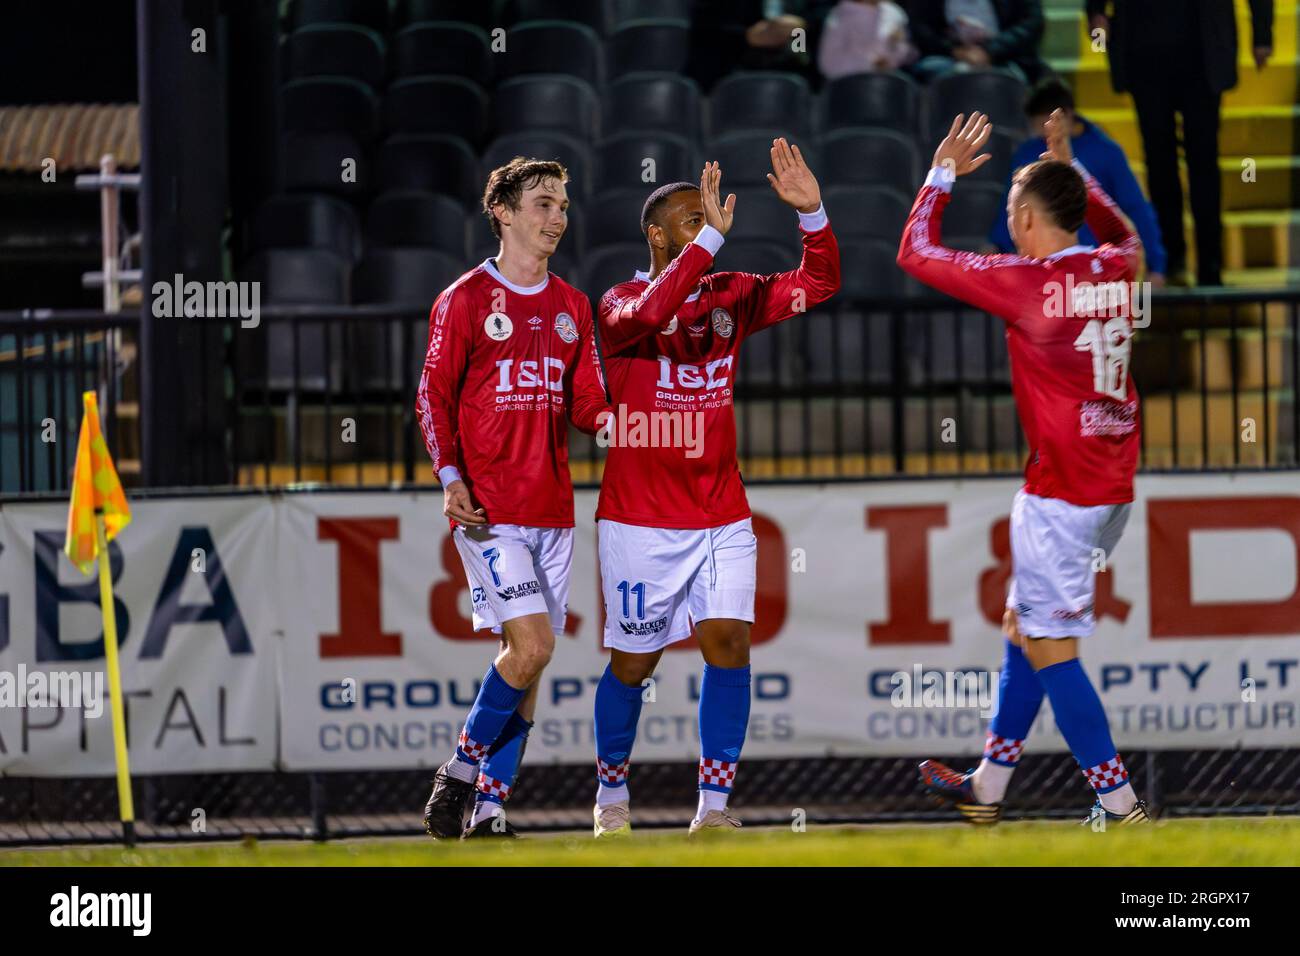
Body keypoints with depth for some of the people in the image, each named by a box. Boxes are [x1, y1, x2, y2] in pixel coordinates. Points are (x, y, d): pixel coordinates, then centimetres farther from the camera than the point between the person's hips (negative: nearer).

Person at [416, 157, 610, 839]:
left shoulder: (571, 306, 14)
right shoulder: (465, 300, -2)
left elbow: (583, 400, 15)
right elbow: (433, 399, -2)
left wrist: (607, 419, -7)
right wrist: (450, 478, -13)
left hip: (553, 510, 6)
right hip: (488, 511, -6)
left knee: (531, 657, 3)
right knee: (530, 644, -17)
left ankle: (489, 807, 9)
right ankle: (461, 770, 1)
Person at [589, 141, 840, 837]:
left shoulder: (730, 297, 6)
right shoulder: (620, 304, -8)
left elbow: (816, 285, -1)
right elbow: (650, 313, -32)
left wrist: (812, 213, -18)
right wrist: (712, 236, -35)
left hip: (722, 517, 3)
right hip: (639, 520, -3)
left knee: (728, 640, -12)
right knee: (633, 663, 5)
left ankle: (713, 807, -7)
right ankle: (611, 792, 28)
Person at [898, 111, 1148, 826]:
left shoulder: (1026, 282, -16)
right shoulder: (1114, 269, 4)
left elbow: (915, 252, -5)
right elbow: (1123, 233, 32)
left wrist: (944, 173, 7)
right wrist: (1067, 164, 32)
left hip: (1060, 493, -8)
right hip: (1113, 488, 8)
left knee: (1048, 647, -3)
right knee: (1024, 625, 19)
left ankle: (1119, 803, -6)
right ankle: (987, 787, 27)